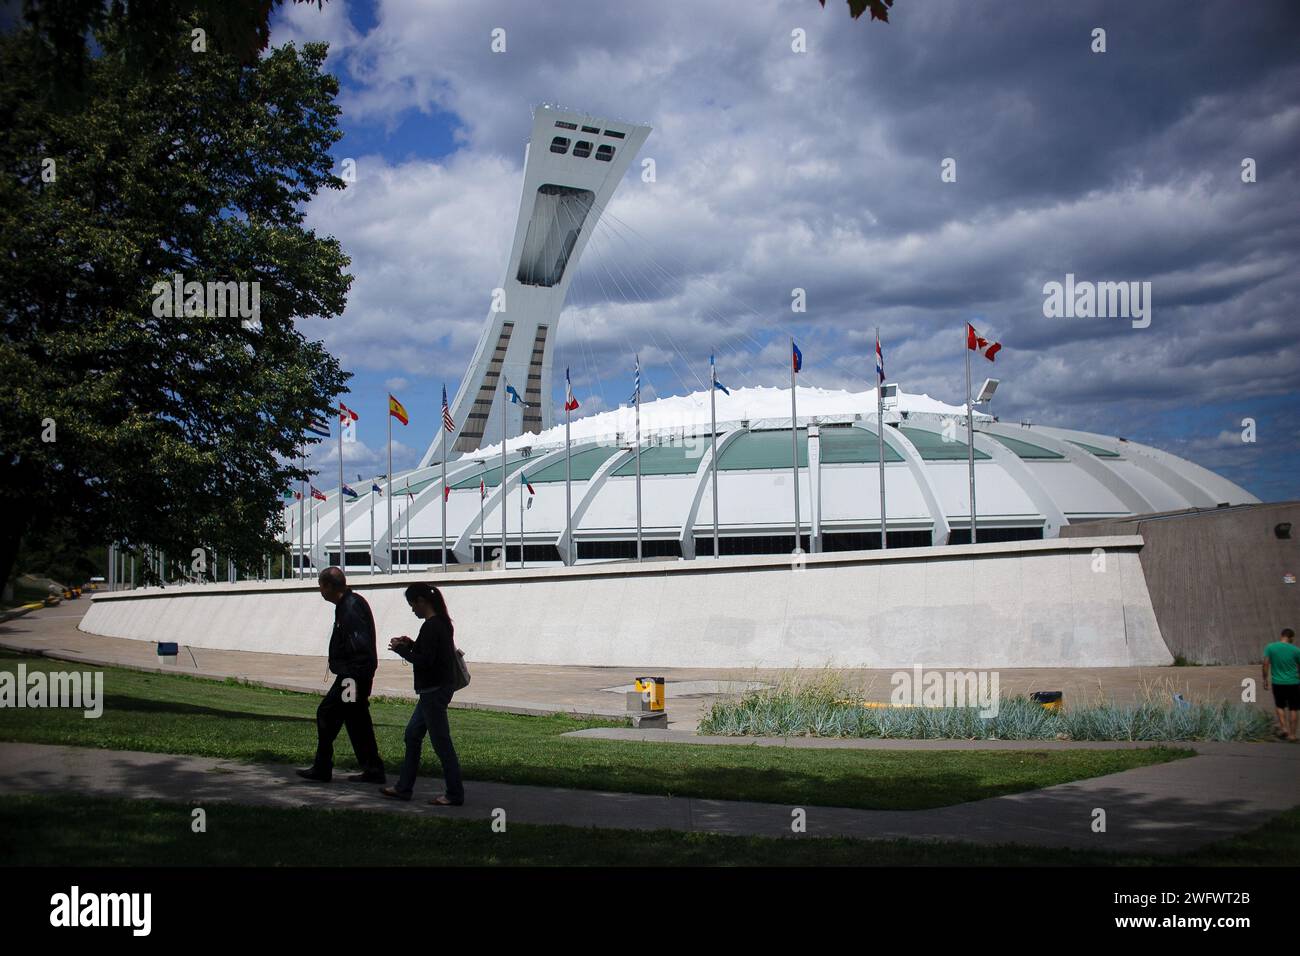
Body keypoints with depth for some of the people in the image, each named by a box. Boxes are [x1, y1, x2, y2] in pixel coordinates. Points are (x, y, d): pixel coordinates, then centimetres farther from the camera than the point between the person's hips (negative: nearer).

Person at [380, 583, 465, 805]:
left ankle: (455, 795, 2)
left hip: (434, 690, -11)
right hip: (437, 689, 11)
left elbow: (425, 661, -24)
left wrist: (401, 649, -11)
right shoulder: (442, 623, 11)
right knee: (413, 734, 16)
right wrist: (411, 644, 11)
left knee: (441, 742, -4)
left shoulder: (430, 627, -19)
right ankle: (404, 788, 23)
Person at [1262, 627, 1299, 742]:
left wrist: (1265, 679, 4)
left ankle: (1283, 727, 4)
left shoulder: (1270, 648, -5)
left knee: (1280, 706, 20)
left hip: (1278, 683, 1)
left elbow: (1266, 664, -5)